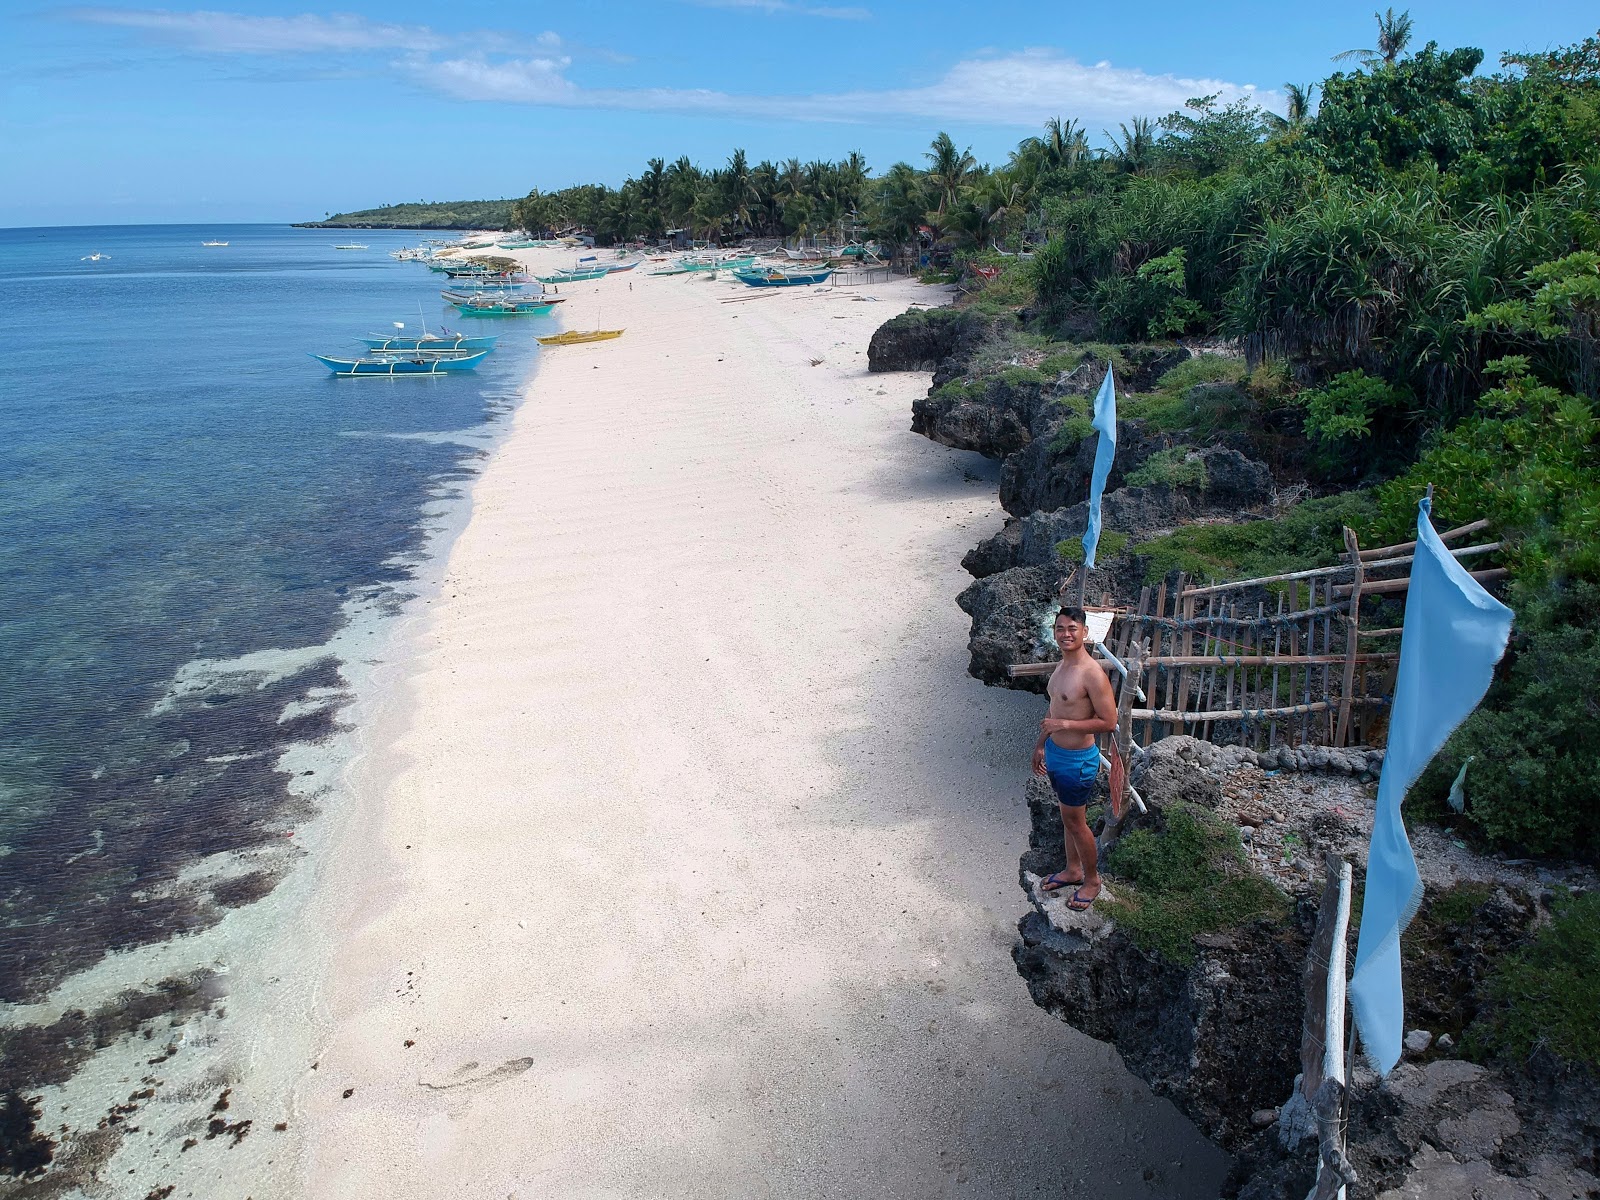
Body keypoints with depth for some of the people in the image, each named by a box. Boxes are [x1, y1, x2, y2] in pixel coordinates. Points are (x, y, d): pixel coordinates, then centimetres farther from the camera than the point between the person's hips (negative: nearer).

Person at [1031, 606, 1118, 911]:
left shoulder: (1093, 674, -24)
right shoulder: (1061, 666, 3)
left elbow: (1109, 721, -23)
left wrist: (1065, 724, -26)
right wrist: (1041, 745, 19)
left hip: (1077, 759, -8)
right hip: (1055, 754, 8)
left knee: (1075, 821, 7)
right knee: (1068, 817, 22)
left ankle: (1092, 879, 27)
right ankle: (1073, 870, 39)